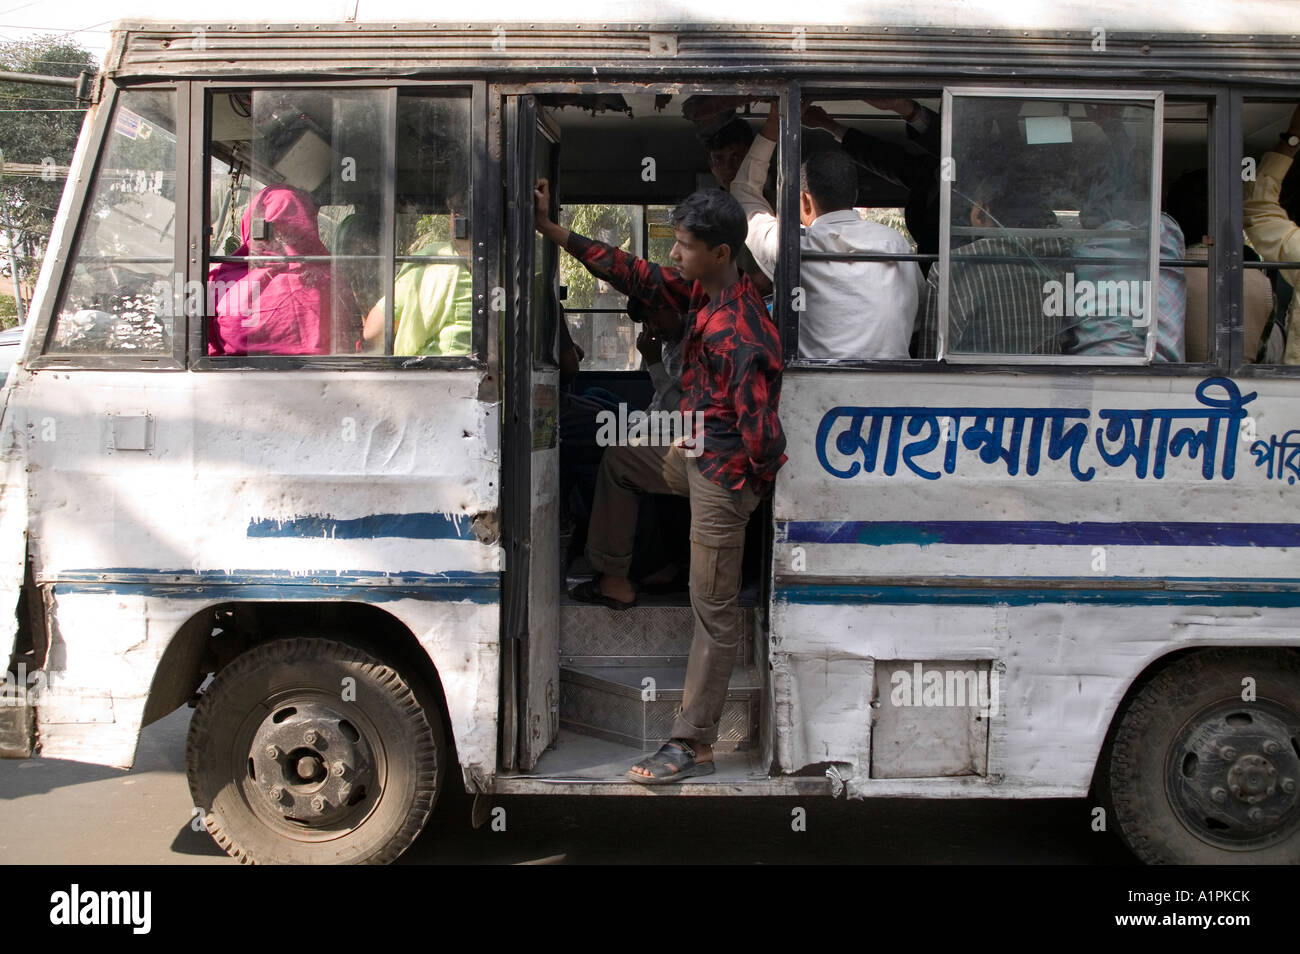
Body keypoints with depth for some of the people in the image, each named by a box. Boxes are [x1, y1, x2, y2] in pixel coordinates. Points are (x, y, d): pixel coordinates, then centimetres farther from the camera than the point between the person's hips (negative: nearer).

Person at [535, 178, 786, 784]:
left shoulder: (743, 333, -30)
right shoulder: (702, 290, -1)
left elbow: (760, 428, -29)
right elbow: (637, 276, 7)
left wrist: (754, 483, -10)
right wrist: (554, 231, 6)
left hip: (724, 473, -10)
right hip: (693, 452, 10)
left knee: (713, 611, -2)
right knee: (617, 460, 30)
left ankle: (693, 746, 6)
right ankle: (614, 582, 42)